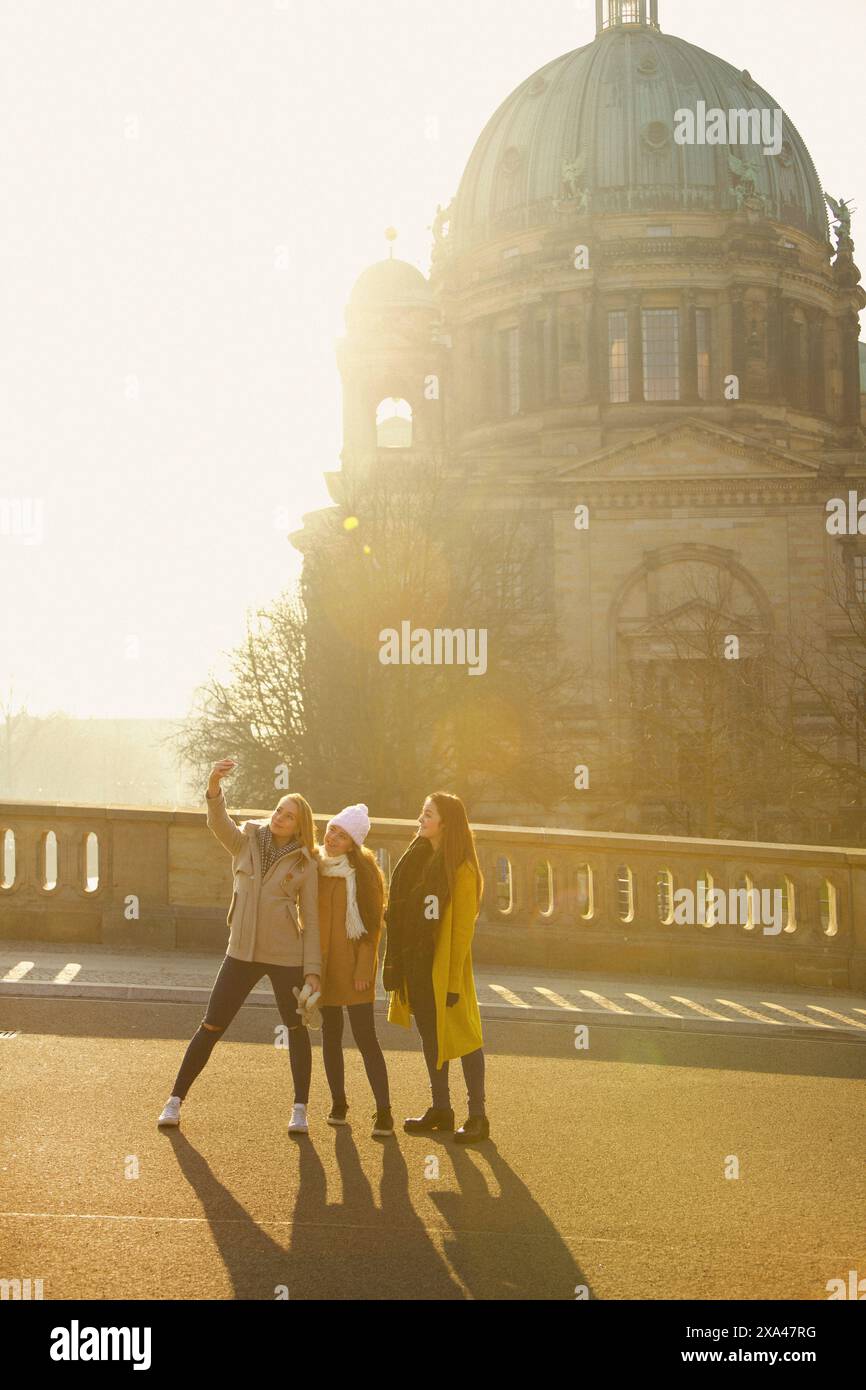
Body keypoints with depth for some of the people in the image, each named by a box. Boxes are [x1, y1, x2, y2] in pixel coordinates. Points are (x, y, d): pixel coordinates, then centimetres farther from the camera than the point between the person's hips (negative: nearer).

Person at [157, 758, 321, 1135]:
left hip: (287, 955, -1)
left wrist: (312, 968, -6)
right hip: (242, 951, 1)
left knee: (297, 1029, 5)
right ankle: (175, 1100, 10)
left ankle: (300, 1110, 17)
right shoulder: (246, 842, 3)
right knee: (211, 1026, 2)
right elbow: (218, 822, -18)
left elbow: (311, 919, 0)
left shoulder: (304, 863, 0)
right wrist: (214, 786, -37)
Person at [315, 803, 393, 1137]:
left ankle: (383, 1112, -6)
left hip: (353, 966, -4)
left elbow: (373, 922, -7)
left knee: (365, 1037, -8)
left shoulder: (363, 869, -6)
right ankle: (338, 1103, 22)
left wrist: (364, 968, -12)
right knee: (330, 1035, 10)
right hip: (322, 963, 4)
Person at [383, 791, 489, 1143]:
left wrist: (454, 980, -17)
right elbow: (399, 914, 13)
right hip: (416, 964, 8)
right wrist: (395, 963, 7)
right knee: (430, 1037, 13)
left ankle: (477, 1116, 3)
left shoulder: (461, 869, -12)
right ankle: (441, 1109, 22)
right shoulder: (417, 859, 10)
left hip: (444, 964, -7)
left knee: (462, 1036, -2)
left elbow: (462, 928, -14)